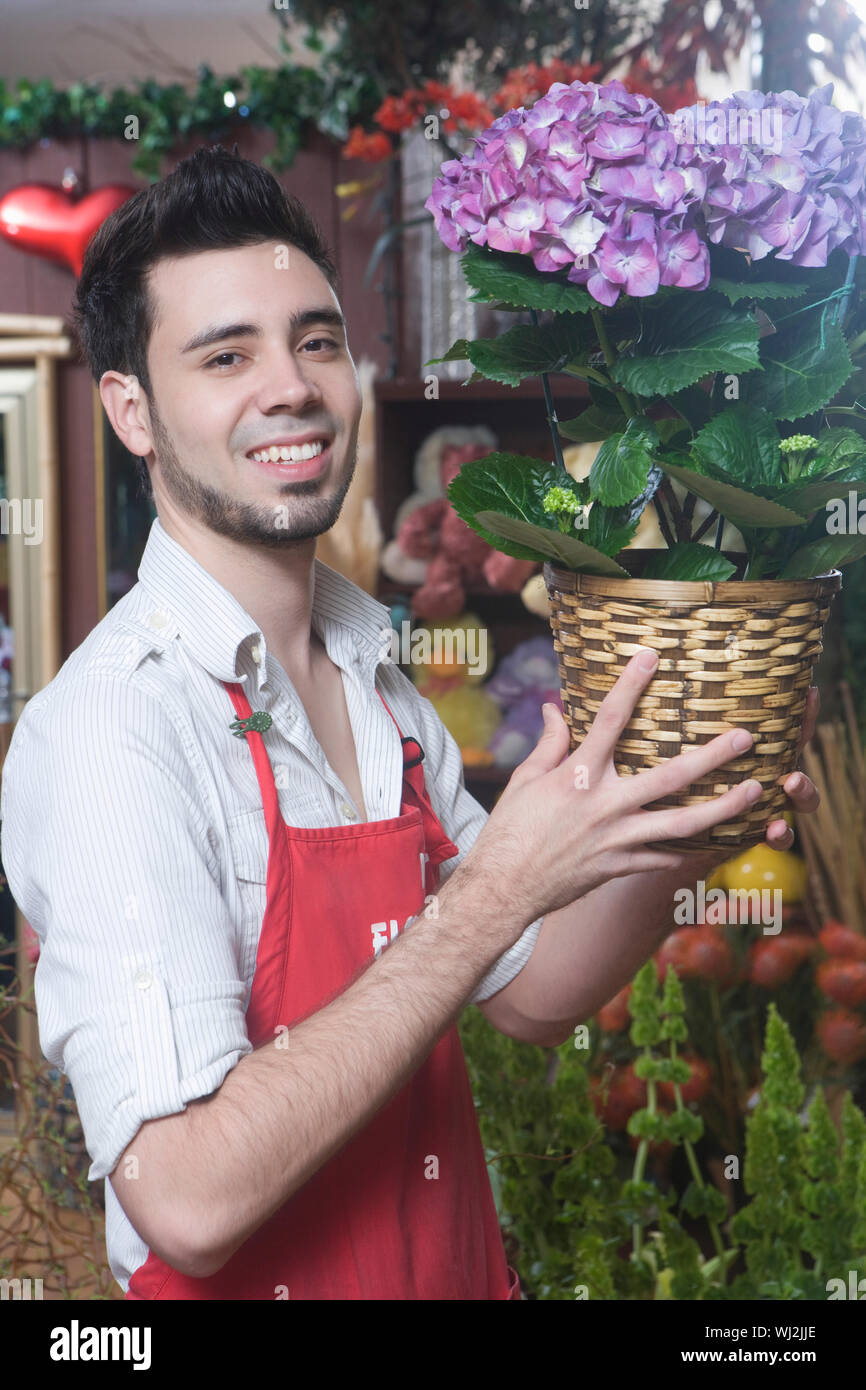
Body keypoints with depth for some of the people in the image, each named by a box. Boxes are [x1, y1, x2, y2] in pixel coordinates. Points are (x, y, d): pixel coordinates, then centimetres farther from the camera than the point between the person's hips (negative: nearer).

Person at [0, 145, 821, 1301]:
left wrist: (667, 845, -12)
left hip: (457, 1268, 7)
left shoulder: (375, 680, 1)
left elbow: (527, 997, 6)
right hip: (254, 1282, -7)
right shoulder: (106, 731, -23)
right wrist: (499, 885, -30)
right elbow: (189, 1202, -30)